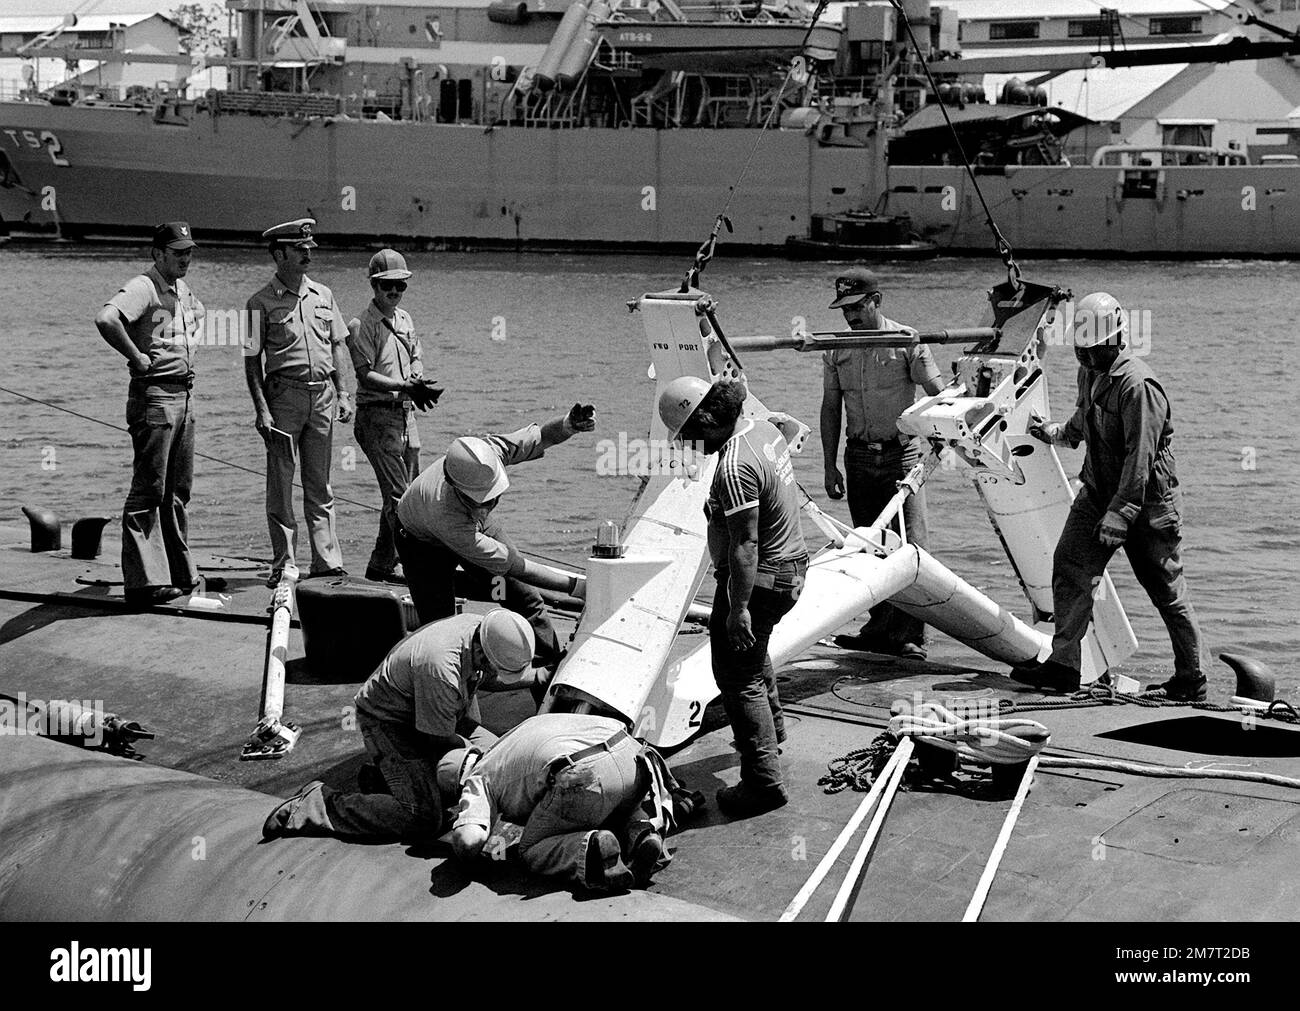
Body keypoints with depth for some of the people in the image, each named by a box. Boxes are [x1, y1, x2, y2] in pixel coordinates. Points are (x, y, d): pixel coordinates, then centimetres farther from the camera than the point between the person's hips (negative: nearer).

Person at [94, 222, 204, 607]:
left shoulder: (182, 289, 14)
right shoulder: (143, 287, -14)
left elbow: (197, 313, 39)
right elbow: (106, 319, -33)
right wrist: (136, 356, -23)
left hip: (184, 394, 9)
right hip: (154, 395, -9)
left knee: (178, 490, 15)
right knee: (149, 489, -8)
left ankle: (180, 572, 24)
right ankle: (145, 580, -7)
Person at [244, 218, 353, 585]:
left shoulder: (323, 296, 12)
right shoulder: (262, 303, -2)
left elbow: (336, 346, 17)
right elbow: (252, 360, -3)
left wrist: (342, 394, 8)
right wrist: (261, 409, -11)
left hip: (323, 394, 4)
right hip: (284, 393, -4)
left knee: (319, 484, 7)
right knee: (281, 482, -2)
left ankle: (327, 561, 8)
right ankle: (285, 563, 0)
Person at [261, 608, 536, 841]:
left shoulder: (482, 627, -14)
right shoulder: (439, 669, -39)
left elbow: (484, 678, 13)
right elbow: (438, 739, -23)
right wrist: (475, 750, -9)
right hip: (387, 721, -9)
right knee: (423, 817, -24)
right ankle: (318, 804, -12)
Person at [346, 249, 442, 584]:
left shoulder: (404, 319, 14)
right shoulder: (362, 326, -9)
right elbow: (366, 375, -16)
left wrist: (418, 378, -2)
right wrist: (405, 386, -27)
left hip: (405, 413, 8)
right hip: (377, 415, -8)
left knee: (403, 494, 10)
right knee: (398, 496, -12)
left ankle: (380, 566, 19)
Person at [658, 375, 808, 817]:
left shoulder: (734, 467, -30)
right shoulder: (765, 429, 1)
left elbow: (744, 544, -29)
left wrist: (738, 608, -25)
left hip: (758, 578, -10)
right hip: (791, 562, 10)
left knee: (738, 676, -3)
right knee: (752, 649, 34)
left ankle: (764, 780, -3)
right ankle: (771, 726, 54)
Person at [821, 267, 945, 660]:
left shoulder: (907, 341, -5)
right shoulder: (836, 350, 7)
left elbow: (937, 392, -4)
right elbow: (830, 409, 11)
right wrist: (830, 465, 7)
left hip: (902, 453, -4)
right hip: (859, 456, 4)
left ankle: (910, 636, -10)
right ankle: (880, 629, 15)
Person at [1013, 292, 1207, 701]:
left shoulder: (1137, 385, -23)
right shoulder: (1089, 373, 6)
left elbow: (1139, 457, -26)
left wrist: (1119, 514, -27)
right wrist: (1056, 433, 20)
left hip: (1147, 499, -8)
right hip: (1099, 491, 8)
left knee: (1166, 590, 1)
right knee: (1071, 565, -5)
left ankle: (1191, 680, 13)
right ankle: (1063, 663, -5)